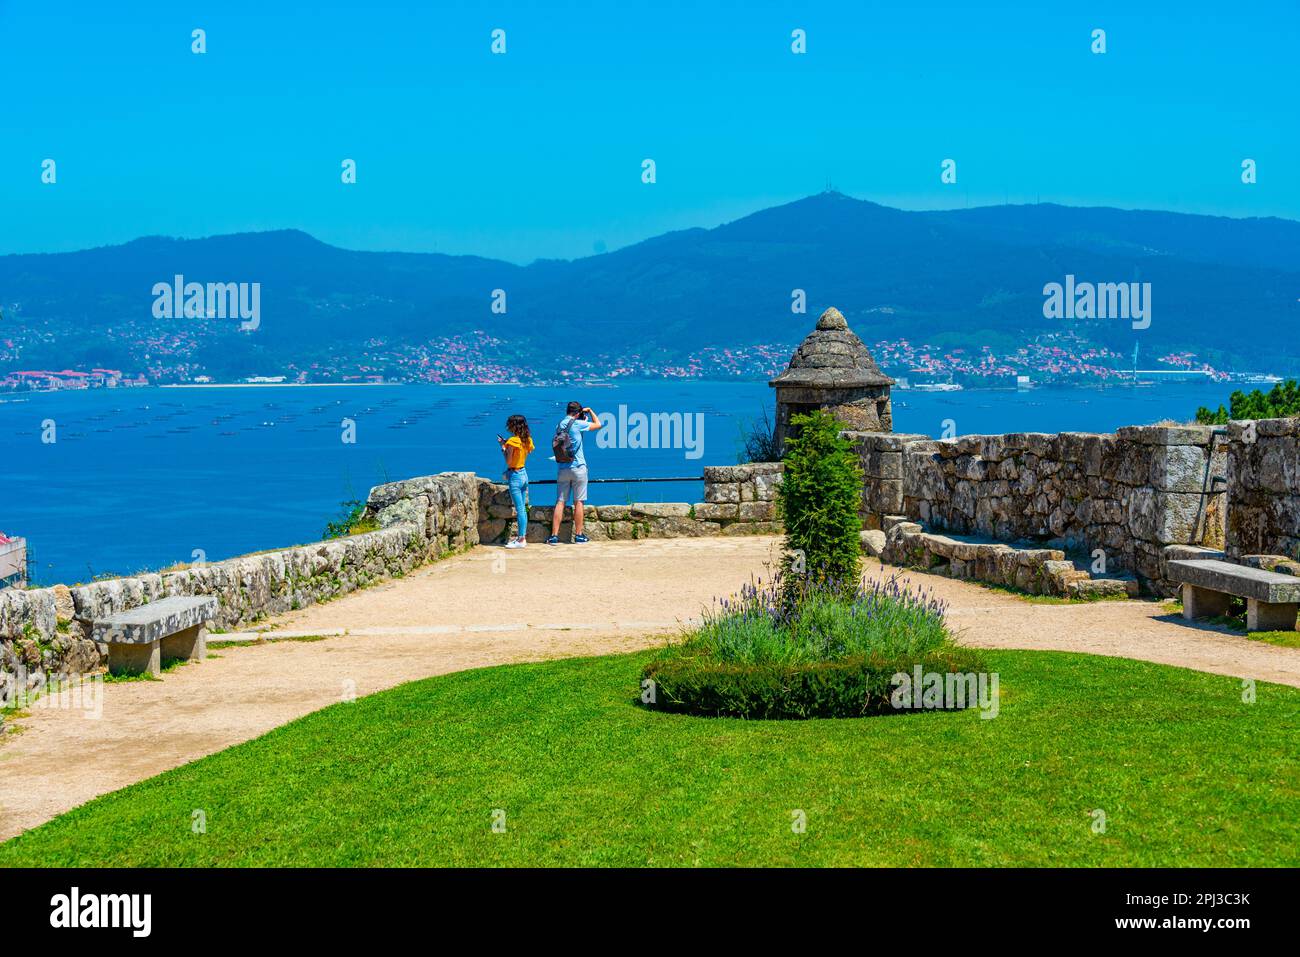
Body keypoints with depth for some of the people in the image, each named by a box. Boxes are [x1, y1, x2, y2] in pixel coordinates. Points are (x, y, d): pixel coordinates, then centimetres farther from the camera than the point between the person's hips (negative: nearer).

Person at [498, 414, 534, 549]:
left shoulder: (513, 441, -17)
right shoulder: (526, 440, 6)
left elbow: (508, 461, -17)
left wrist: (503, 447, -5)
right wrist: (506, 444, 14)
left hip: (514, 476, -8)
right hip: (524, 474, 8)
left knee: (519, 509, -6)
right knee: (523, 508, 12)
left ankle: (521, 540, -5)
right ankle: (522, 536, 16)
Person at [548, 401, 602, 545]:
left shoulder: (559, 426, 7)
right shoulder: (577, 424, -9)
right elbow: (598, 425, 1)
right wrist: (590, 411, 17)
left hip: (562, 468, 5)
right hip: (578, 468, -5)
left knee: (560, 502, 3)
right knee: (578, 502, 3)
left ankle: (554, 535, -3)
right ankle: (578, 535, 6)